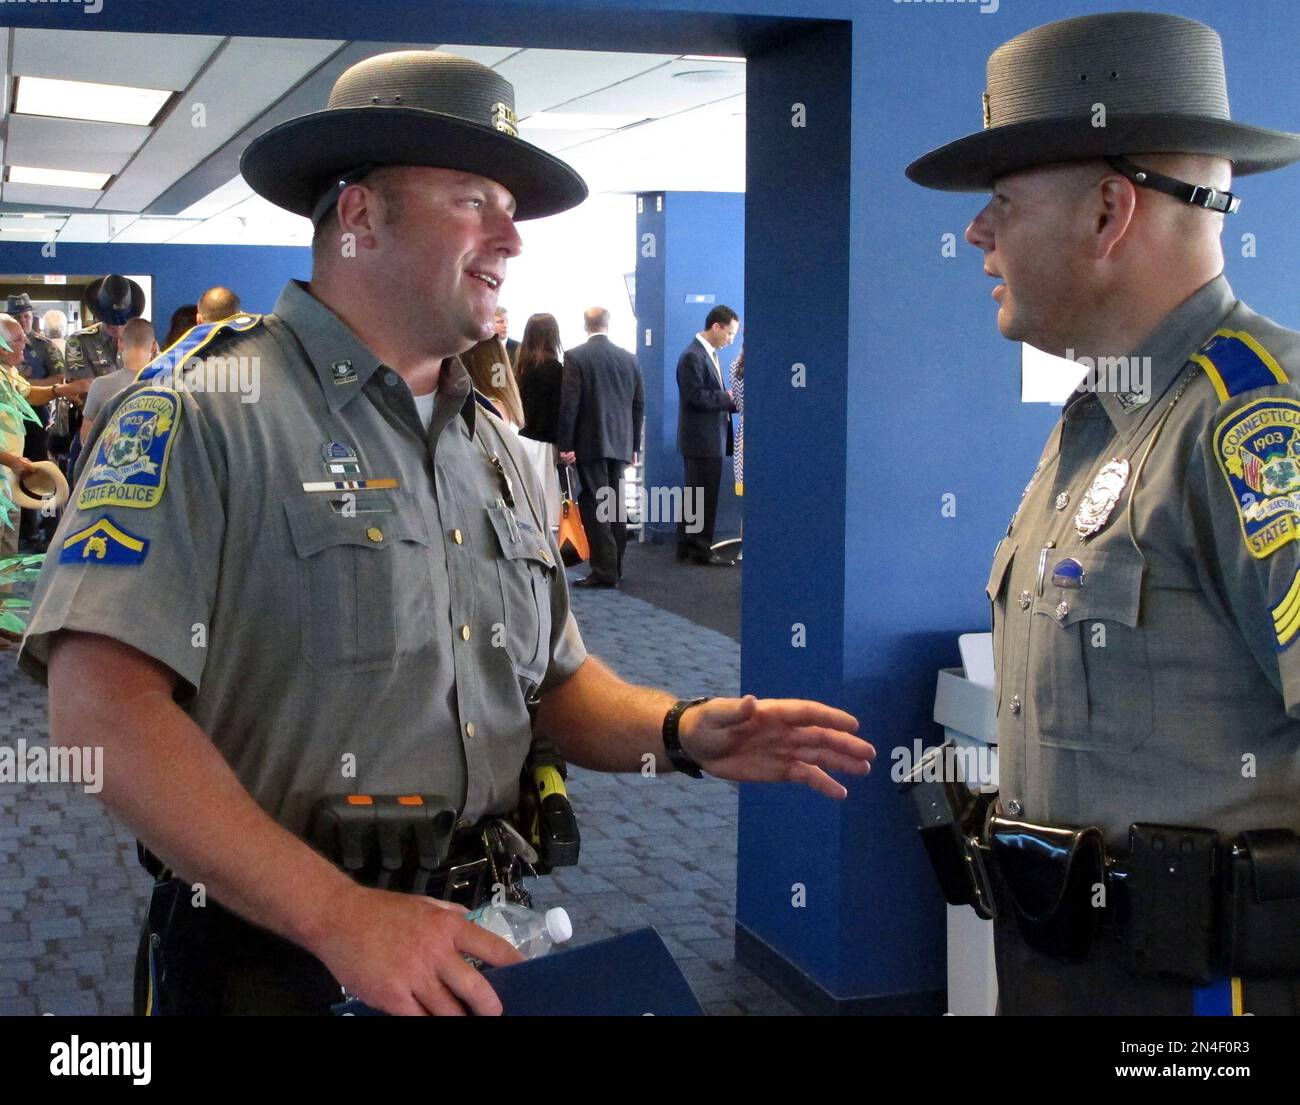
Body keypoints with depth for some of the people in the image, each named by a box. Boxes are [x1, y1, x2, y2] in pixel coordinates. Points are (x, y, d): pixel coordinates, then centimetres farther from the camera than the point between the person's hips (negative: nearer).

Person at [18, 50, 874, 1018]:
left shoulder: (495, 447, 11)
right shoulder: (213, 412, -12)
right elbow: (104, 704, -22)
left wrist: (679, 732, -5)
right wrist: (340, 915, -27)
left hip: (475, 948, 7)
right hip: (277, 954, -7)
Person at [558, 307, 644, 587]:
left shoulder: (575, 357, -7)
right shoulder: (629, 358, 7)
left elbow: (569, 404, -11)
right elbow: (638, 405, 10)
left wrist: (565, 445, -8)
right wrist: (633, 445, 16)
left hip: (590, 443, -5)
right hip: (620, 443, 5)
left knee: (595, 504, -4)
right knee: (615, 504, 12)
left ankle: (604, 570, -7)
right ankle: (615, 567, 17)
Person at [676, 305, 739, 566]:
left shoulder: (708, 354, 15)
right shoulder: (692, 356, -16)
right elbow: (695, 397, -23)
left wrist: (733, 401, 4)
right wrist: (728, 398, -18)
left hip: (709, 438, 10)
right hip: (702, 439, -10)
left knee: (694, 496, 14)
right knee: (703, 497, -5)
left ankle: (687, 547, 20)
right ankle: (700, 550, 1)